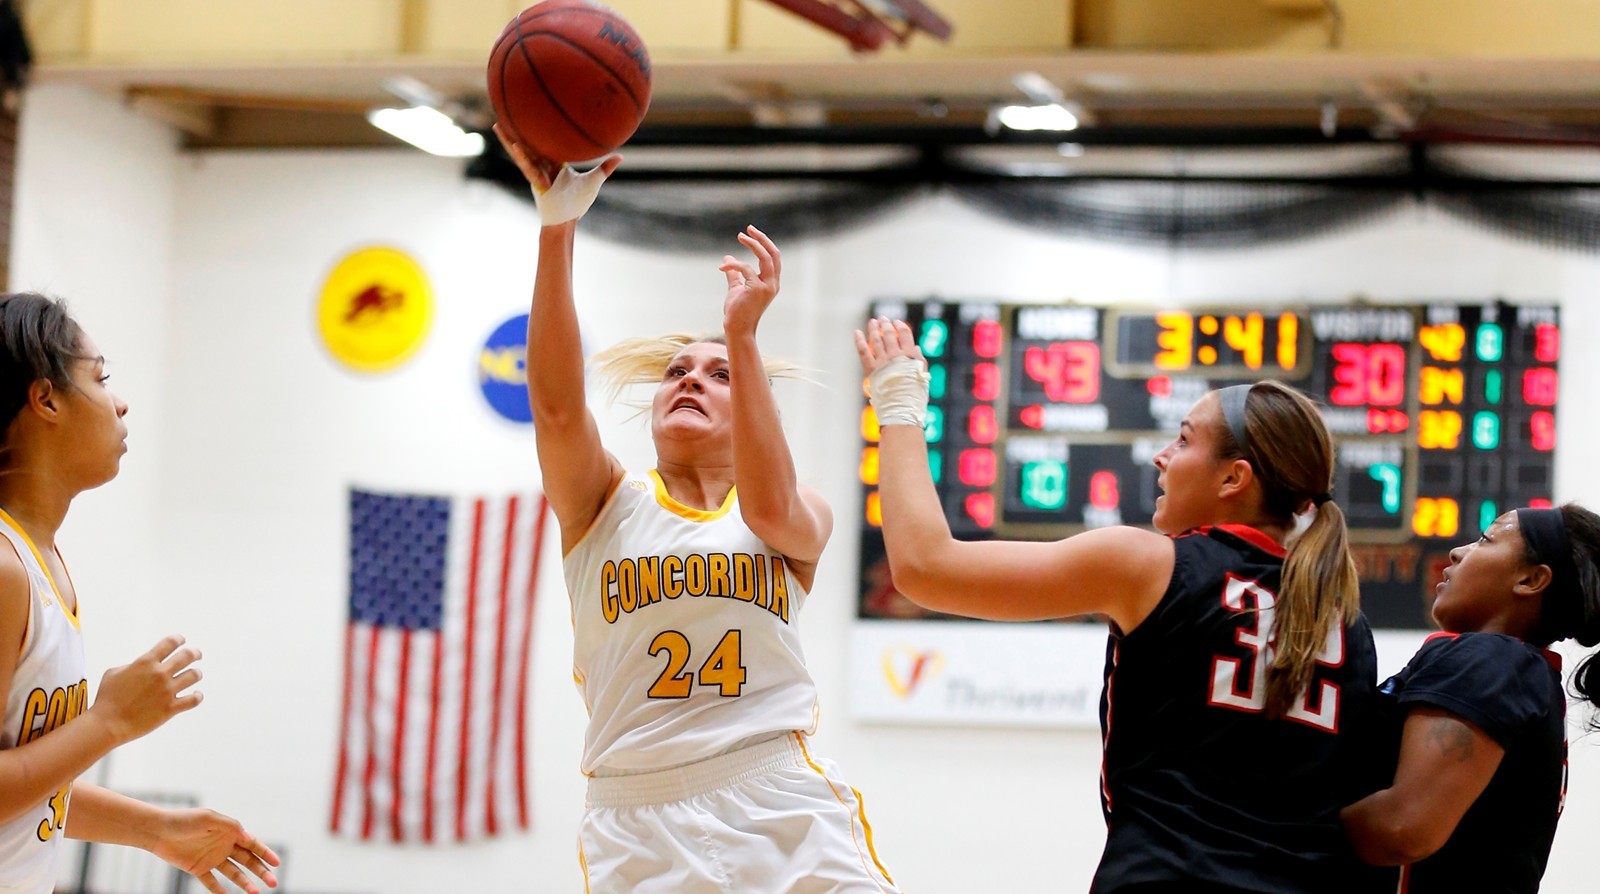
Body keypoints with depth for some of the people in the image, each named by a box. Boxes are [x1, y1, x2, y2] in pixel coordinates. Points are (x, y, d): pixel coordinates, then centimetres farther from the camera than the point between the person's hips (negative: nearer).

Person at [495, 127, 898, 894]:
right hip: (640, 829, 0)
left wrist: (742, 337, -18)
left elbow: (769, 507, -11)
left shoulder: (804, 520, 14)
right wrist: (556, 227, -18)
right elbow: (556, 401, -5)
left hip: (784, 814, 0)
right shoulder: (605, 504, 13)